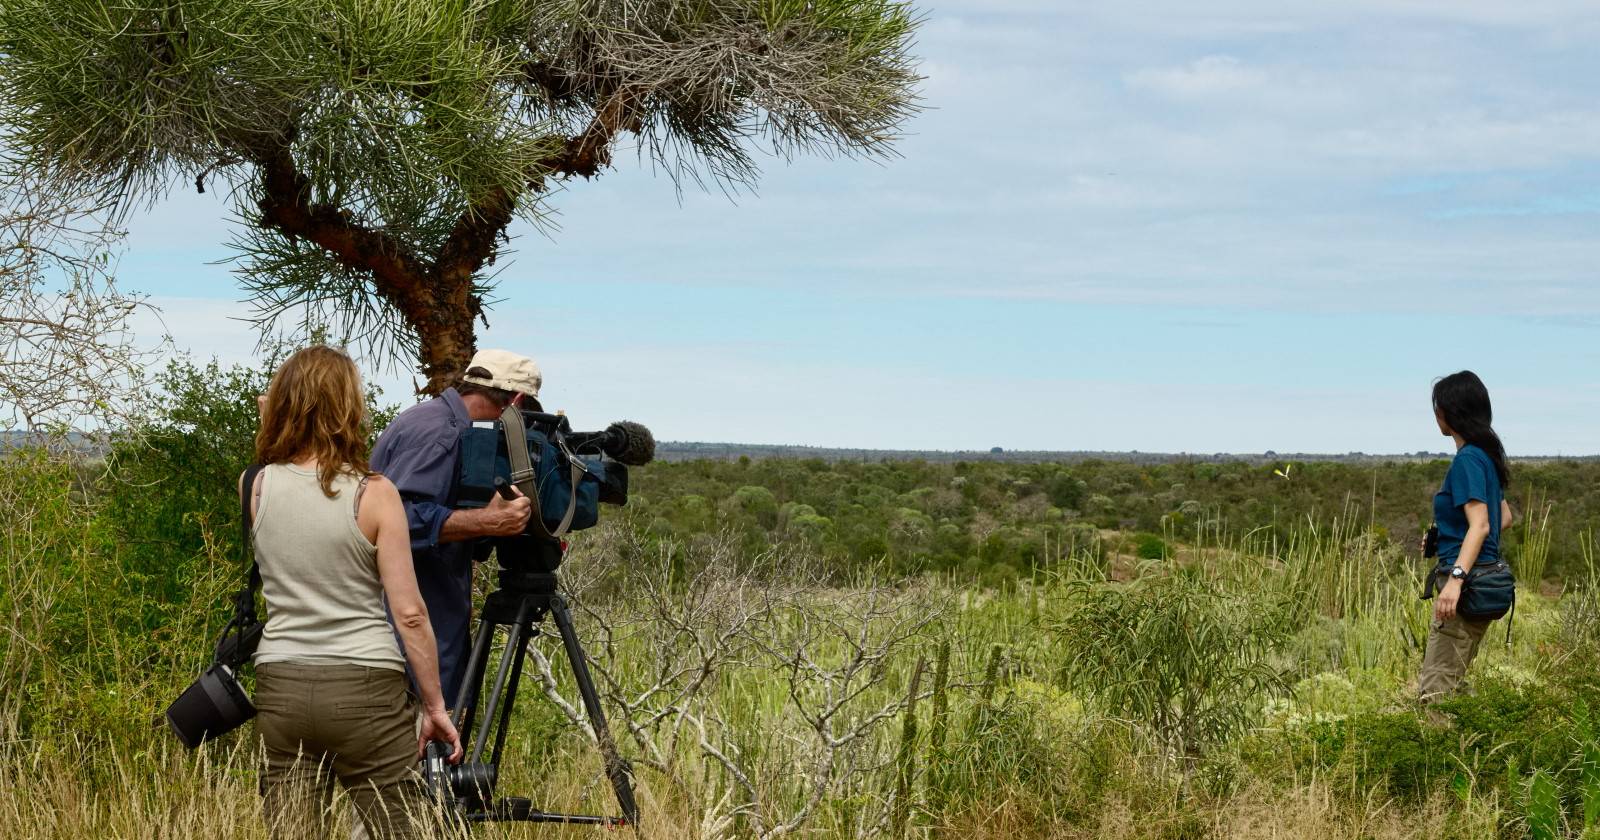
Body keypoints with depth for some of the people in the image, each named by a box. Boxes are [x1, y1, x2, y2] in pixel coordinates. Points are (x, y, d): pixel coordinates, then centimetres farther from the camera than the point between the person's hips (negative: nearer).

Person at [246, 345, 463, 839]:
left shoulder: (254, 487, 1)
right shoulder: (374, 494, -8)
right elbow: (409, 613, -8)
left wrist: (275, 425, 26)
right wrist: (435, 705, -1)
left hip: (280, 687, 4)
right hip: (365, 688, -4)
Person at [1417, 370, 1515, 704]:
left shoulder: (1467, 460, -14)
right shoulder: (1486, 456, 14)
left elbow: (1480, 525, -23)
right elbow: (1505, 518, 24)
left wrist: (1456, 578, -33)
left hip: (1466, 583, -10)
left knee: (1434, 692, -12)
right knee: (1451, 685, 15)